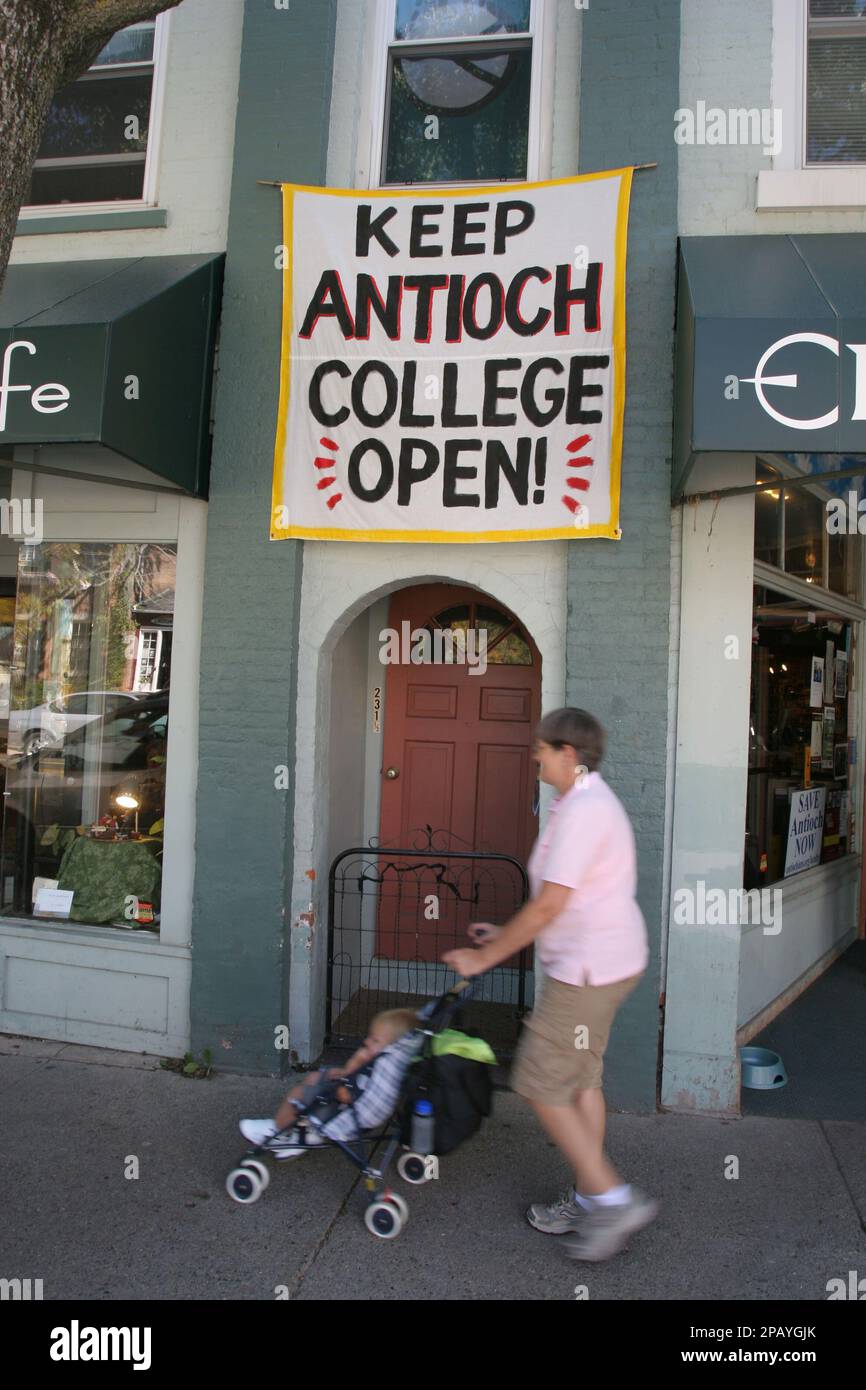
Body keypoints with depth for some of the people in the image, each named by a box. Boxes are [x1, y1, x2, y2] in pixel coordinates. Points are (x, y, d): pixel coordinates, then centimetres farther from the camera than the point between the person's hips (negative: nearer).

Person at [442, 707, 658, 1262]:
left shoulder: (581, 811, -21)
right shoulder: (593, 801, 12)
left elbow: (548, 907, -22)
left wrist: (486, 956, -12)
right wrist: (507, 936, 17)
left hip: (589, 970, -10)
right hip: (606, 961, 10)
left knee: (541, 1084, 0)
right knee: (581, 1078, 18)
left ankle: (613, 1198, 8)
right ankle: (590, 1200, 30)